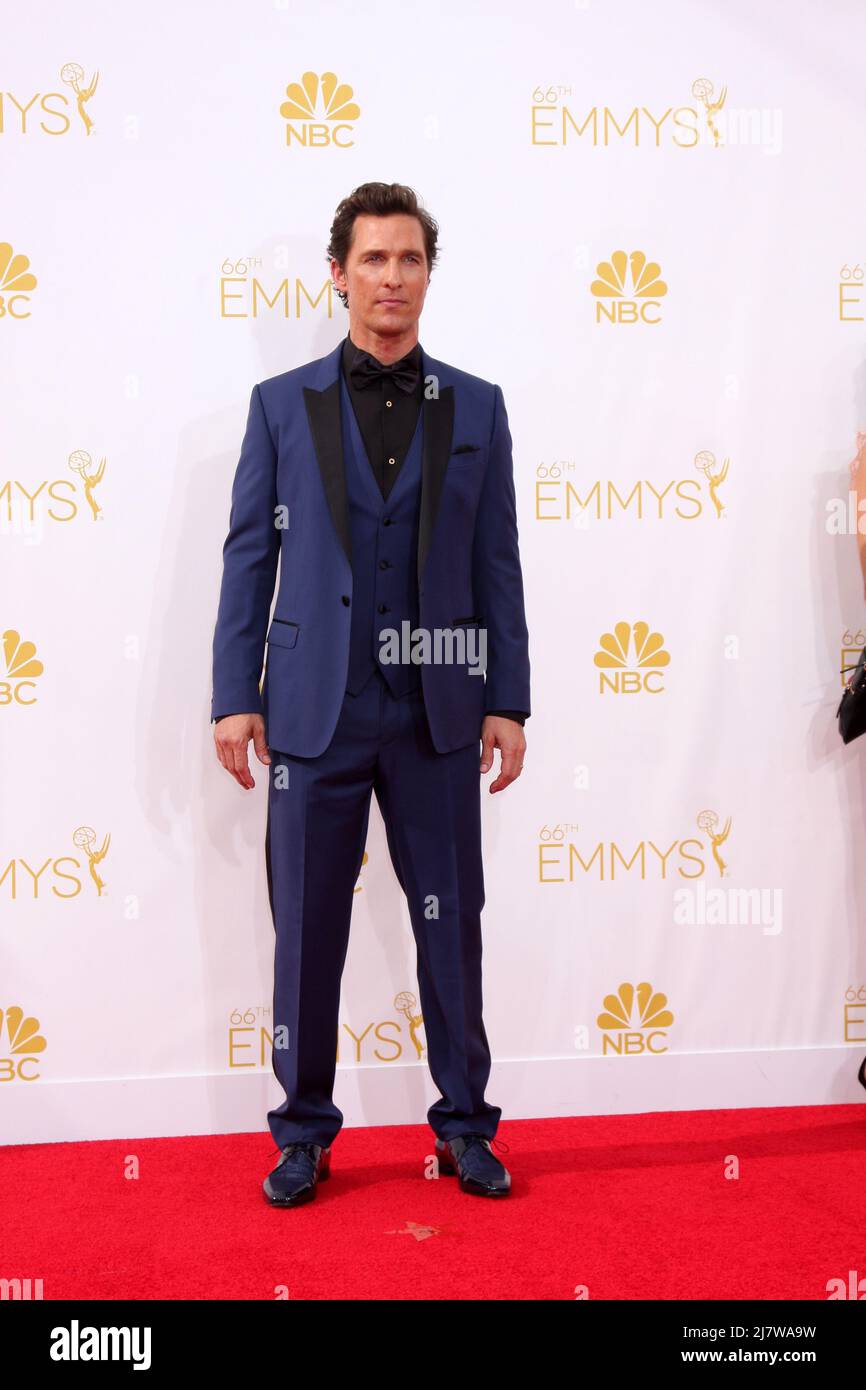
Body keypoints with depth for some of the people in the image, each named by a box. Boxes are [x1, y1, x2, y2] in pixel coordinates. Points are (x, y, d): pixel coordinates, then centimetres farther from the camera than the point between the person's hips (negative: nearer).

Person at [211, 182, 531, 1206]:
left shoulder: (476, 408, 8)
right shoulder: (282, 404, 5)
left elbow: (498, 566, 7)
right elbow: (249, 558, 4)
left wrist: (507, 700, 2)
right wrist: (234, 698, -2)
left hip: (437, 715, 1)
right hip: (316, 711, 0)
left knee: (452, 926, 9)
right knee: (306, 931, 7)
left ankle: (465, 1126, 25)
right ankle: (304, 1132, 23)